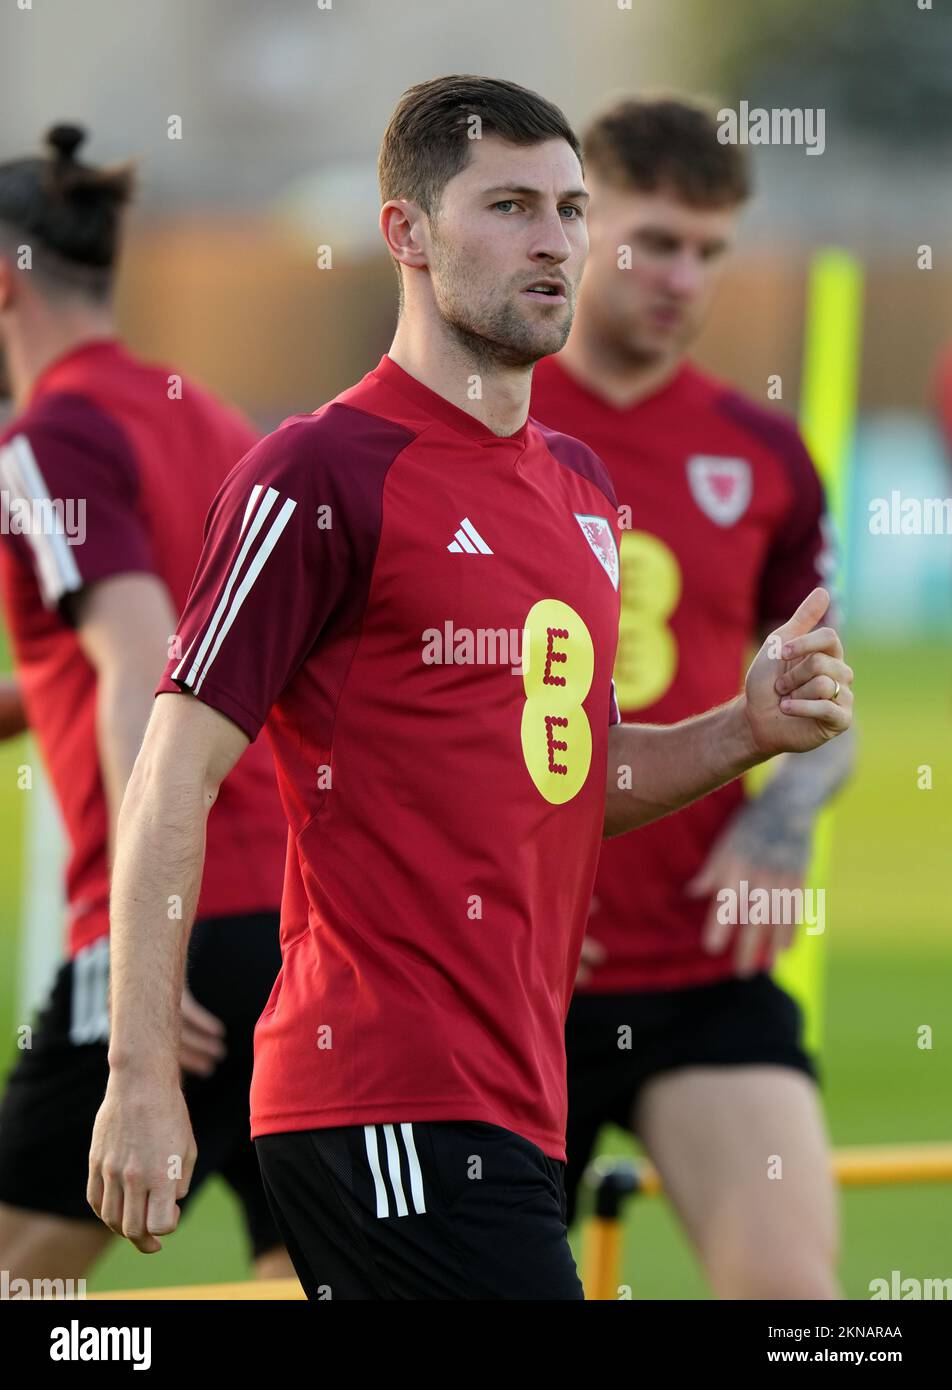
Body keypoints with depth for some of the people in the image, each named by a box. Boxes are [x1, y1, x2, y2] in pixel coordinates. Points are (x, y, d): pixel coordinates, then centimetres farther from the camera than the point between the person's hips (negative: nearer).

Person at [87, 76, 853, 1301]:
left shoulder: (581, 485, 18)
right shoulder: (319, 475, -8)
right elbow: (175, 780, -11)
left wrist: (751, 728, 8)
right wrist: (141, 1082, -17)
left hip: (515, 1100, 8)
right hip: (388, 1105, -8)